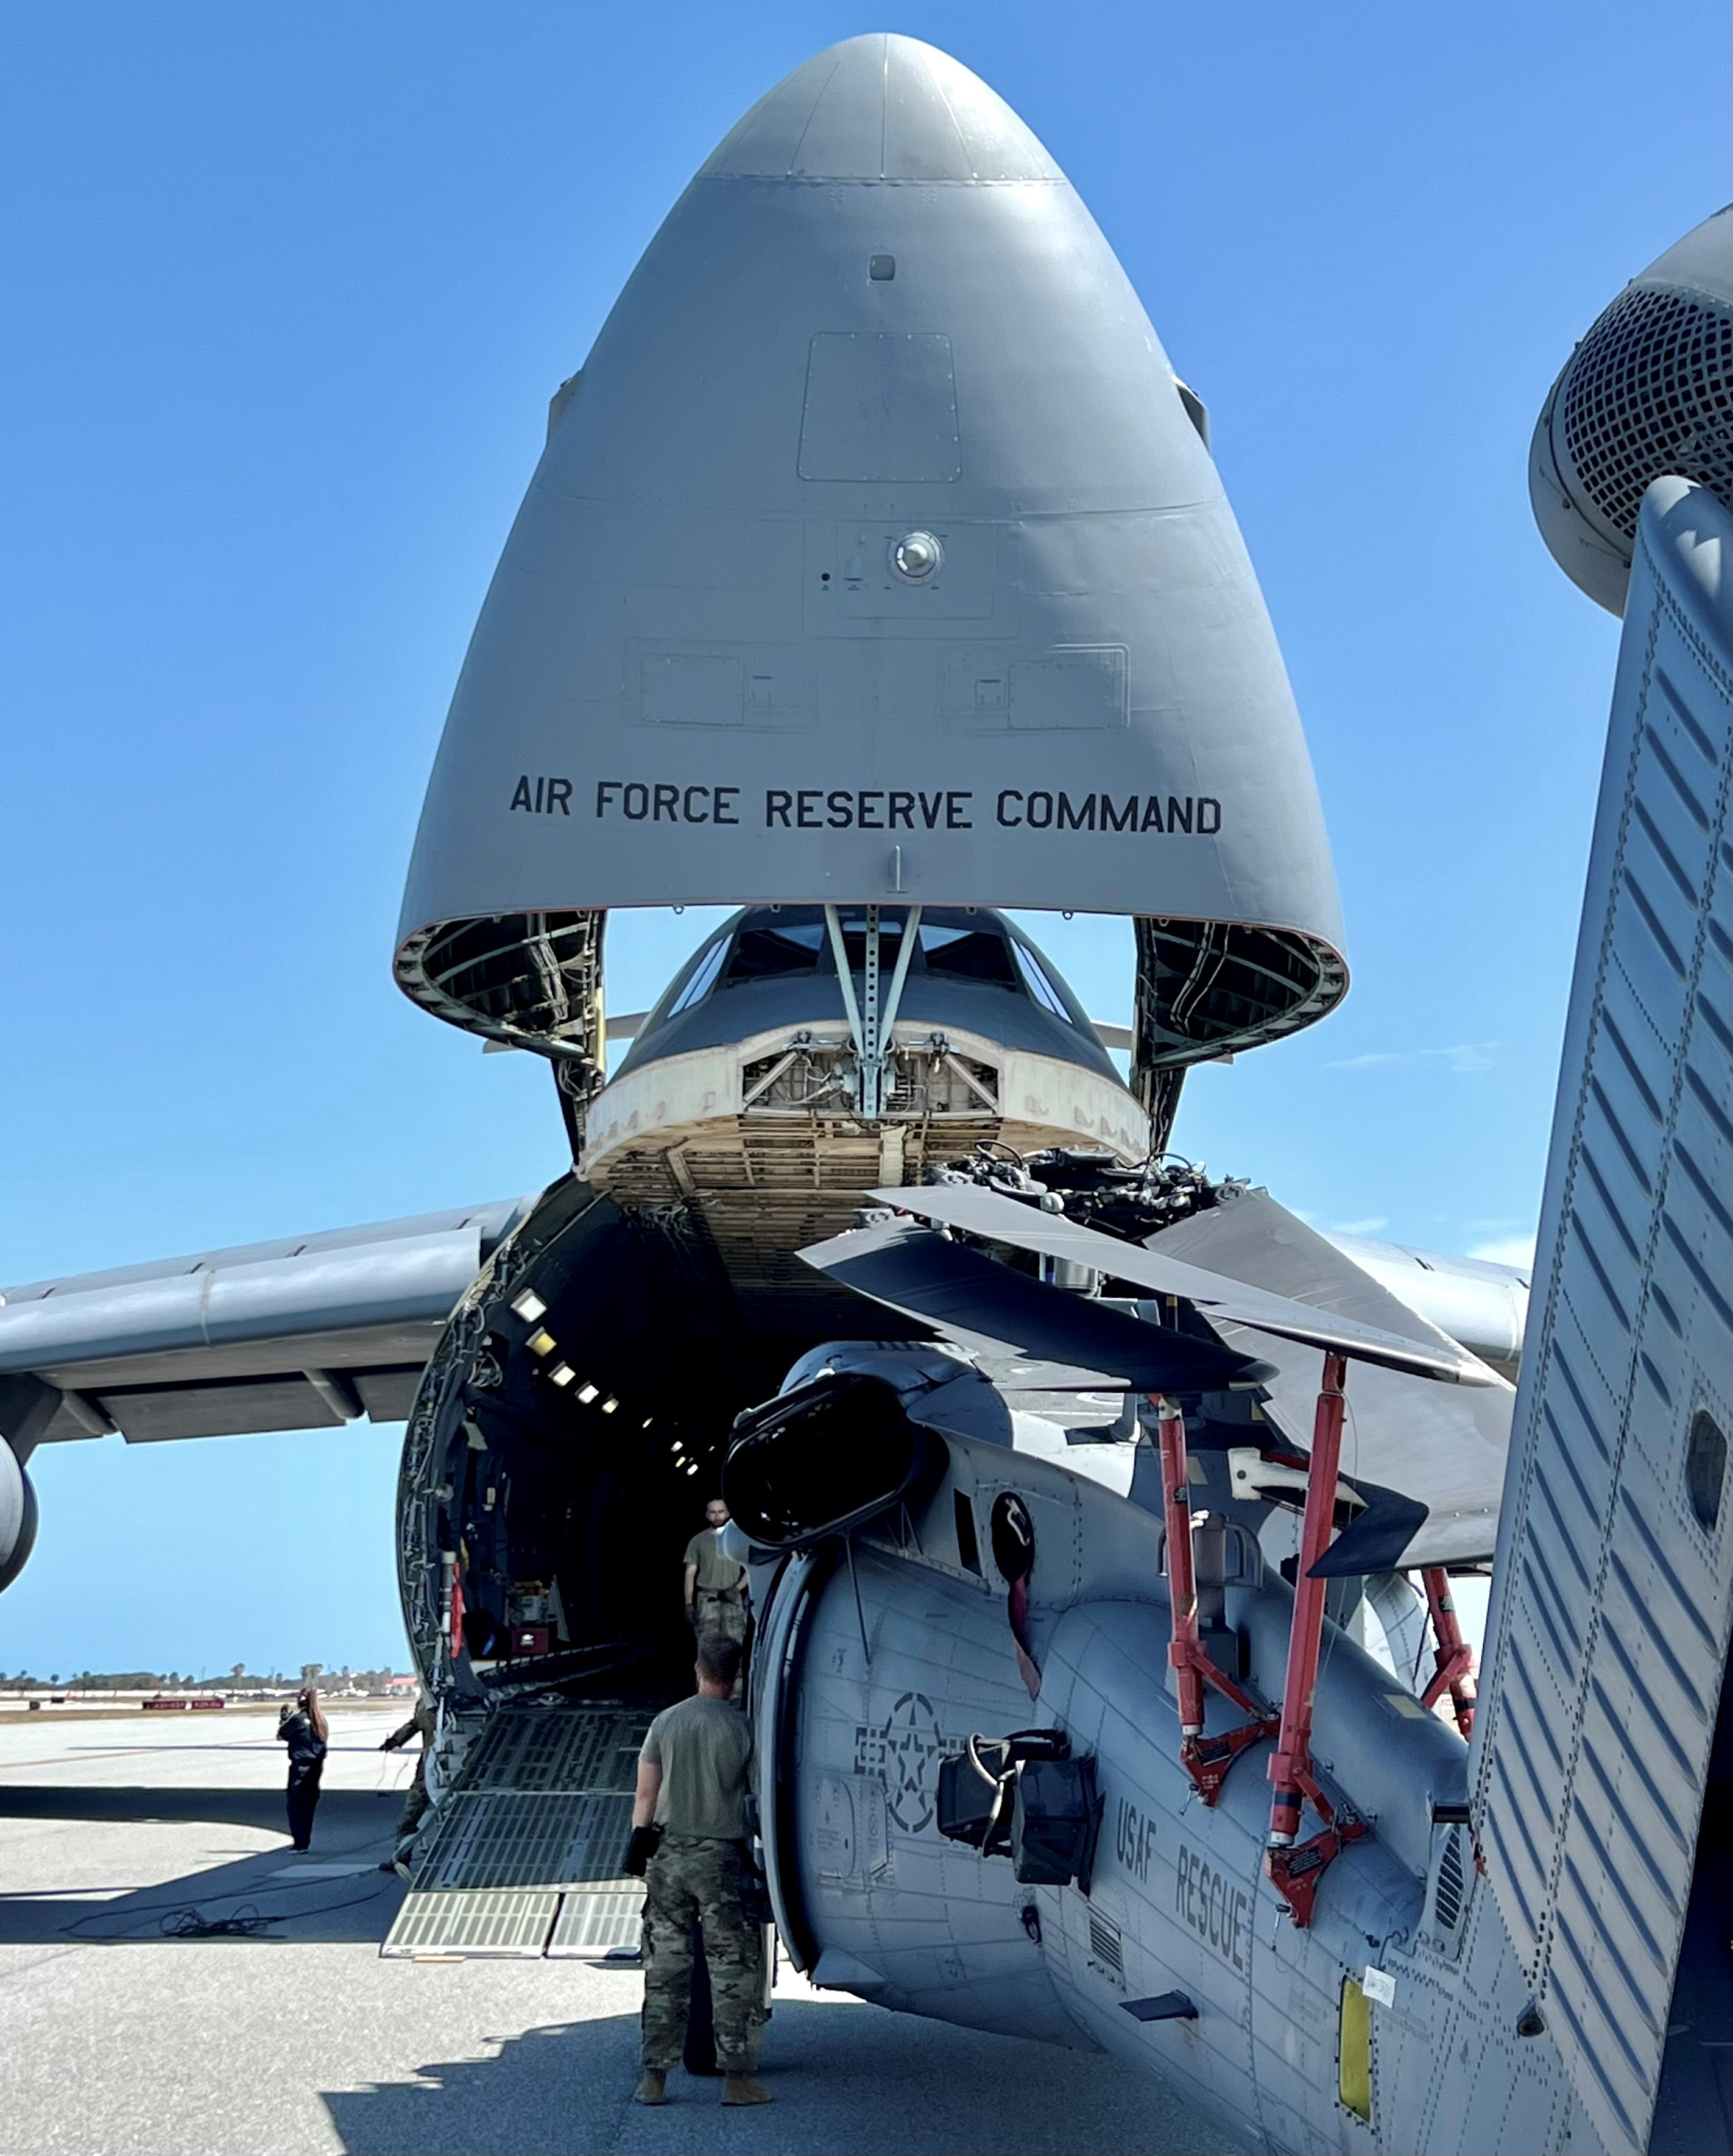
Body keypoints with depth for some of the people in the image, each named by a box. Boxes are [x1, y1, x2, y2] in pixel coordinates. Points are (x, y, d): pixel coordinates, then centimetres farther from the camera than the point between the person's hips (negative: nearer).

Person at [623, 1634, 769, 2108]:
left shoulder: (665, 1722, 3)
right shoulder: (742, 1727, -6)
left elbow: (646, 1794, 4)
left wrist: (640, 1851, 10)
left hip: (669, 1854, 3)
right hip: (722, 1856, -3)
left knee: (665, 1967, 8)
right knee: (731, 1968, 4)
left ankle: (654, 2078, 11)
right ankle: (736, 2078, 6)